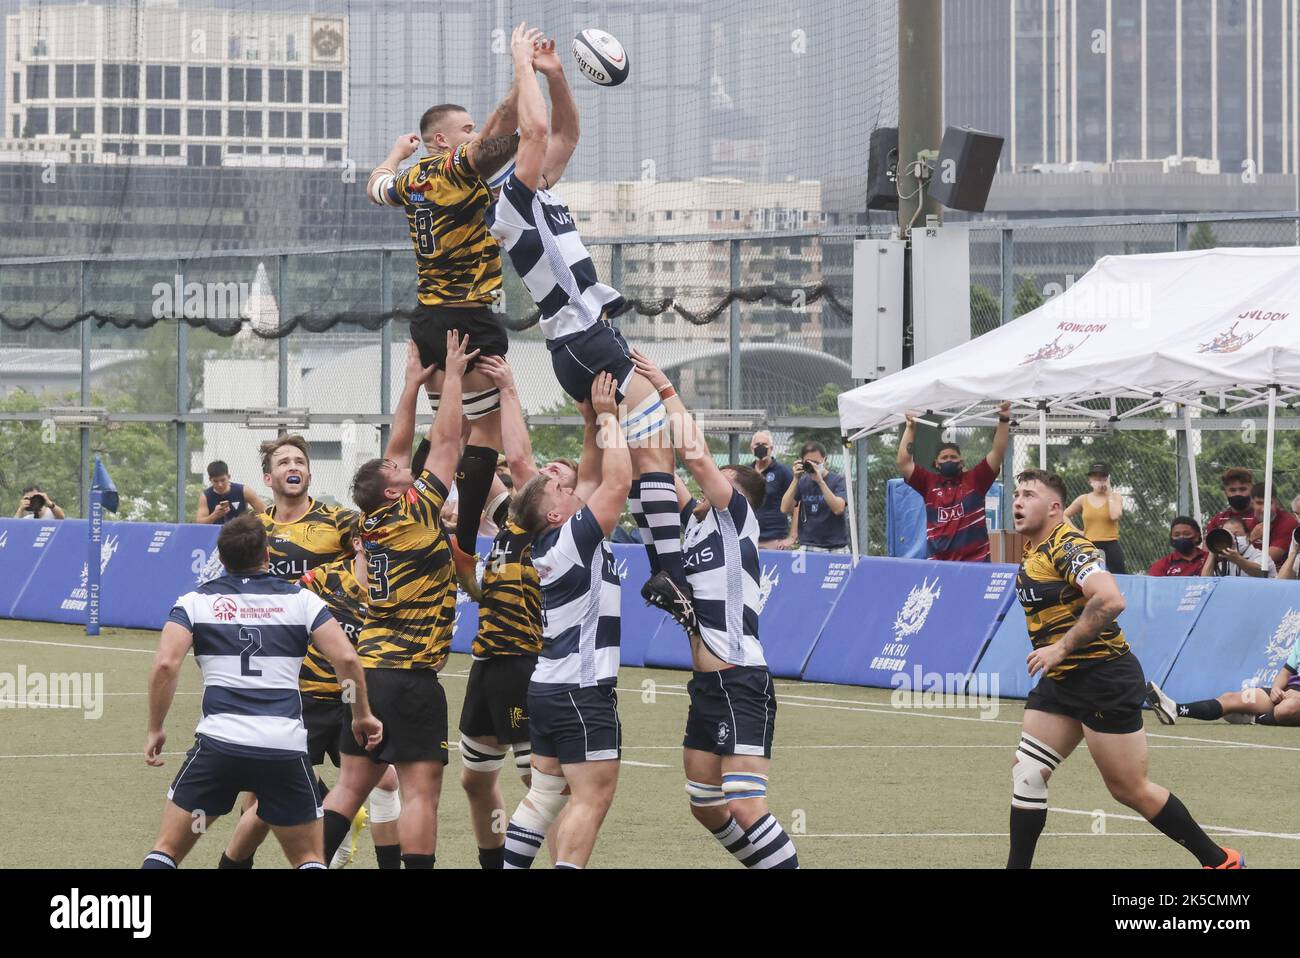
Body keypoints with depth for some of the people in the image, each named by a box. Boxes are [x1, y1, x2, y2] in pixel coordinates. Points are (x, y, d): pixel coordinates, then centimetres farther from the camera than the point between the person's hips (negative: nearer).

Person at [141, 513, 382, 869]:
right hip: (286, 750, 1)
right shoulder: (301, 600, 9)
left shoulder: (195, 602, 8)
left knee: (167, 849, 13)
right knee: (309, 858, 15)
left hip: (219, 743, -1)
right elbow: (346, 659, 0)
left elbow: (165, 665, -6)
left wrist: (155, 730, 5)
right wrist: (362, 715, 15)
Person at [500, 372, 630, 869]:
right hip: (581, 692, -9)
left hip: (547, 688, 9)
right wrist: (607, 418, -9)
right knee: (592, 797, -8)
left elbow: (592, 480, 19)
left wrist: (593, 424, 11)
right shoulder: (573, 540, -14)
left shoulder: (548, 547, 10)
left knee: (545, 792, 11)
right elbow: (617, 483, -18)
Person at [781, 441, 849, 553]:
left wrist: (820, 481, -23)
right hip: (807, 547, 2)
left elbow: (838, 509, -18)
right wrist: (795, 480, -11)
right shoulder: (802, 482, 7)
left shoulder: (837, 481, -2)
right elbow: (785, 509, -3)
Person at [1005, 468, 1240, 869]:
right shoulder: (1033, 552, 12)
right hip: (1060, 682, 9)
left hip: (1104, 681, -9)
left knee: (1130, 790, -2)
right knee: (1026, 773, 0)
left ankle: (1220, 861, 10)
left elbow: (1110, 600, -32)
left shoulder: (1068, 546, -18)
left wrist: (1062, 648, -28)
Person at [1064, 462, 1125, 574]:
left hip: (1110, 548, -2)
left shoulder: (1115, 497, 4)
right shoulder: (1083, 499, 9)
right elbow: (1064, 516, 17)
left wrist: (1109, 493, -6)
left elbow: (1114, 515, -16)